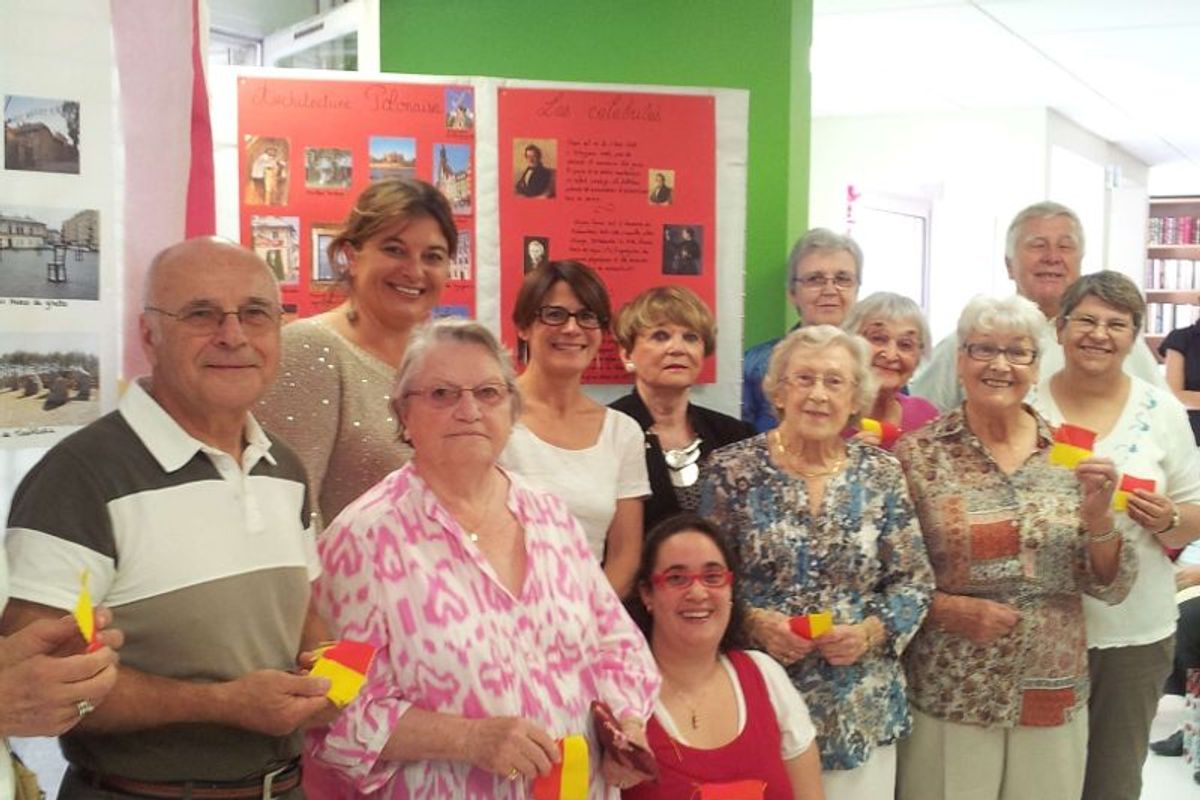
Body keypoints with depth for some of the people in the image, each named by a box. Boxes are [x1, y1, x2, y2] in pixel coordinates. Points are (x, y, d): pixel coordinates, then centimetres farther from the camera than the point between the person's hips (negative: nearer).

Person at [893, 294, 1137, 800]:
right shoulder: (918, 454, -6)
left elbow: (1111, 587, 2)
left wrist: (1097, 516, -14)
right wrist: (946, 608, -18)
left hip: (1054, 699, 3)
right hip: (946, 700, -2)